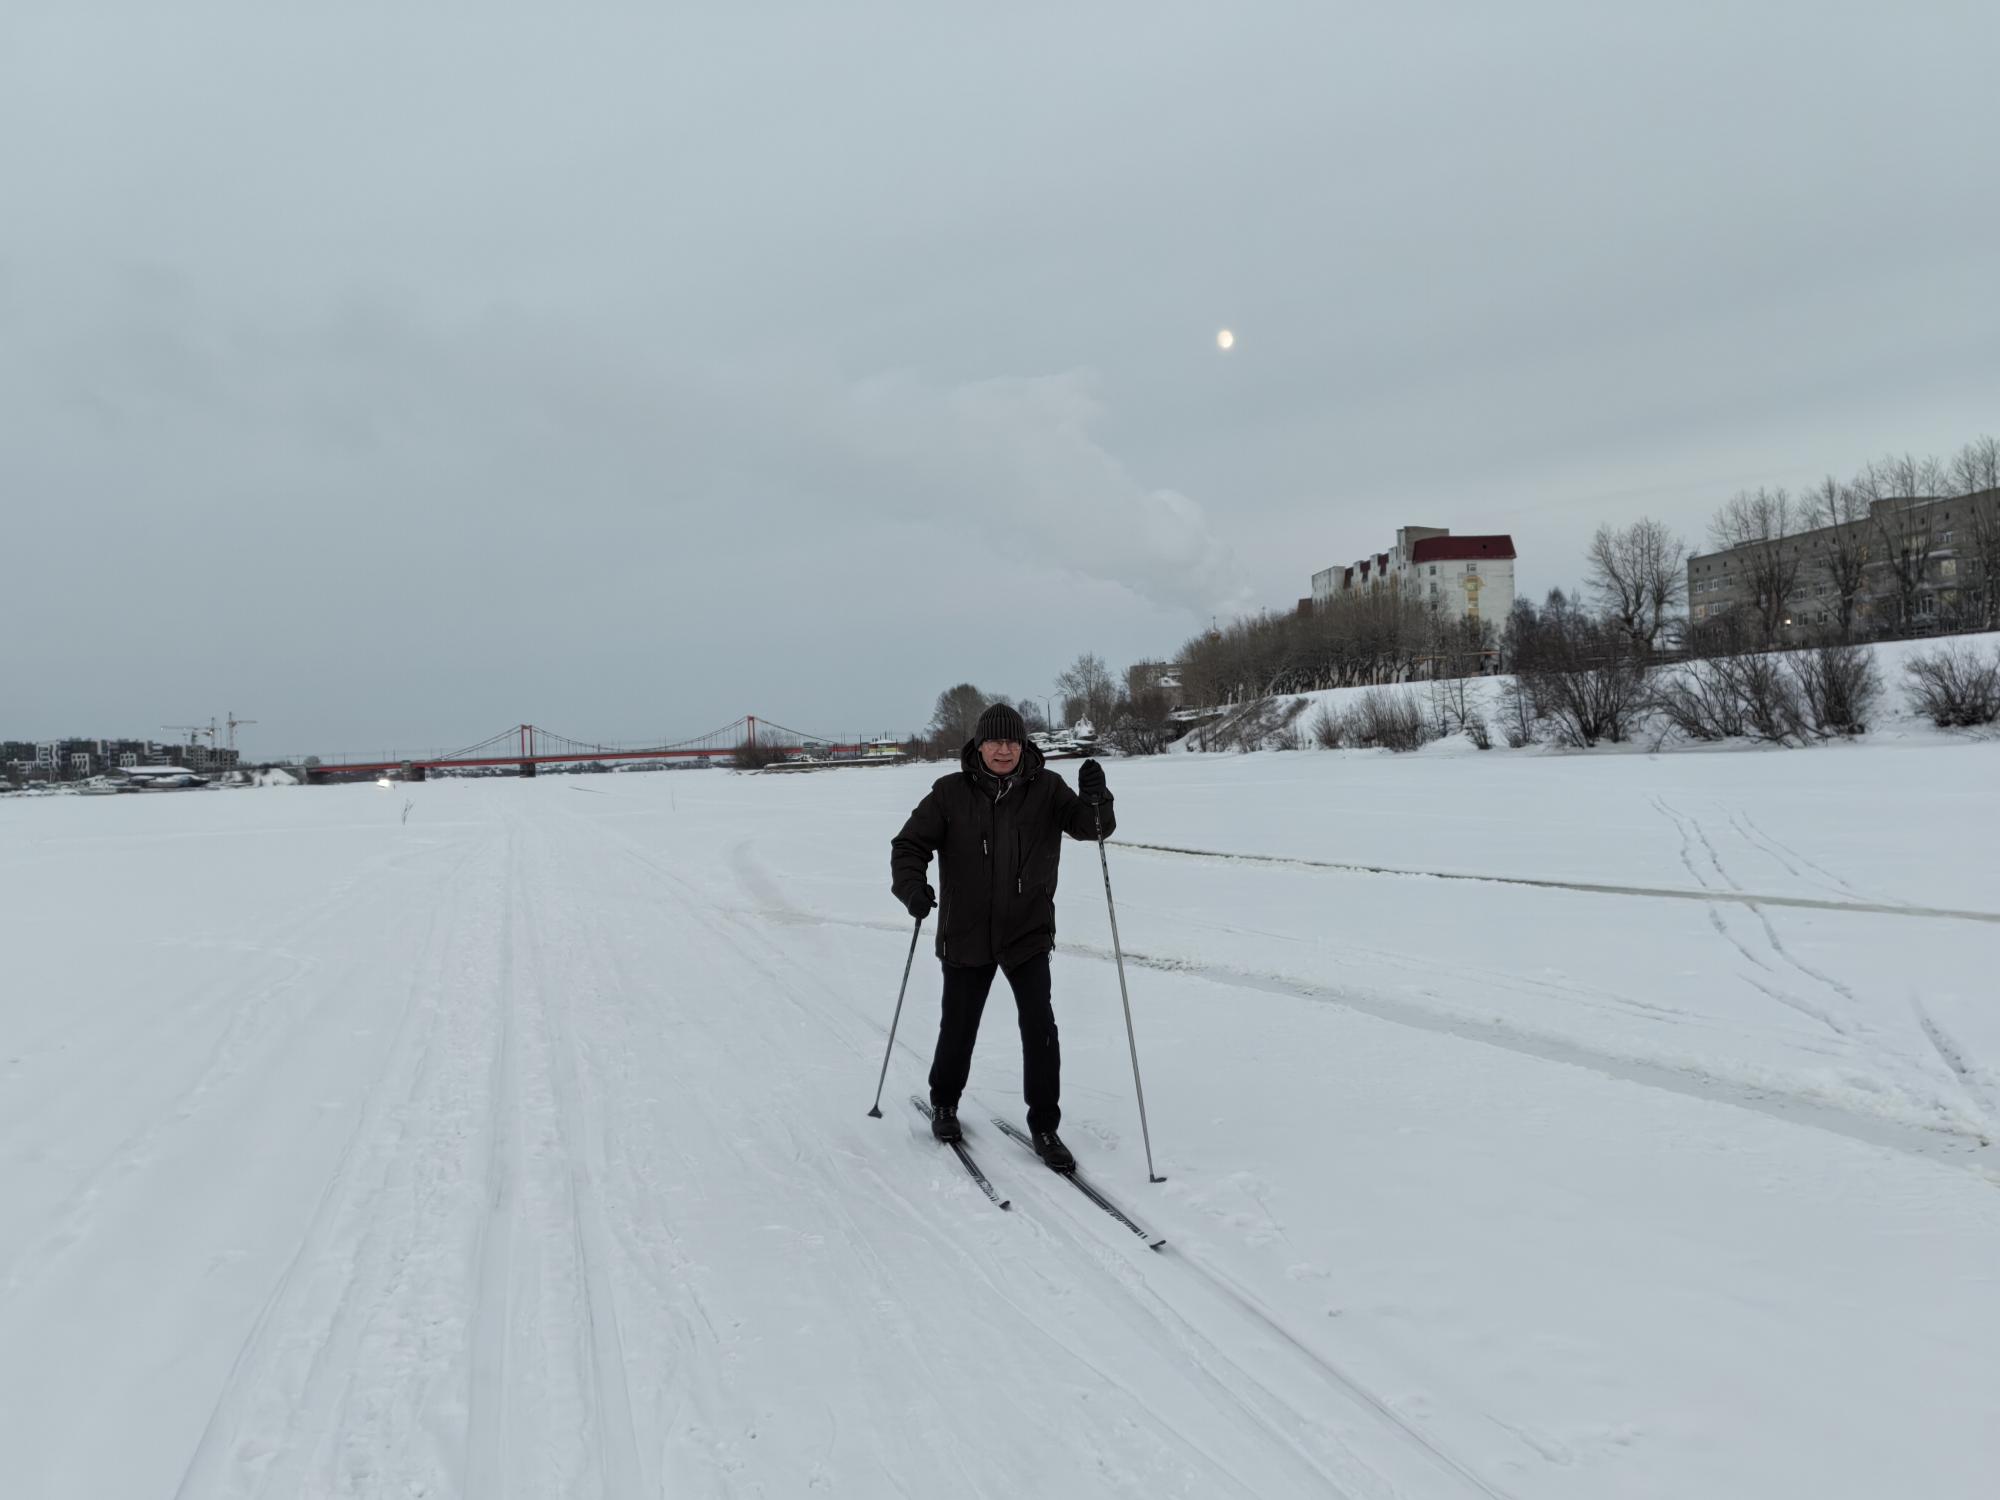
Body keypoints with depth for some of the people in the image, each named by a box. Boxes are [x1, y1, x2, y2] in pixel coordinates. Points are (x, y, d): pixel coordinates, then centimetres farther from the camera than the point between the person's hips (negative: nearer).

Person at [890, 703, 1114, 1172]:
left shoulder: (1046, 789, -3)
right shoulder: (951, 793, -5)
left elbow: (1091, 825, -11)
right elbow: (910, 843, -4)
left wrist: (1095, 799, -33)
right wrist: (912, 886, -23)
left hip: (1028, 935, 0)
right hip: (966, 935, 0)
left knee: (1040, 1029, -6)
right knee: (958, 1028, 14)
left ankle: (1044, 1127, 11)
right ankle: (944, 1104, 41)